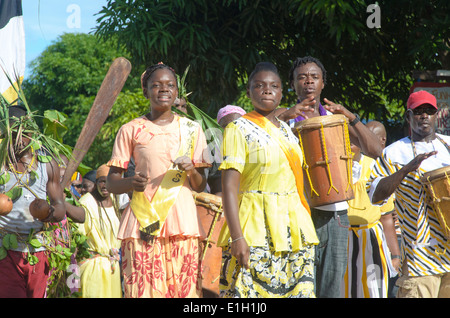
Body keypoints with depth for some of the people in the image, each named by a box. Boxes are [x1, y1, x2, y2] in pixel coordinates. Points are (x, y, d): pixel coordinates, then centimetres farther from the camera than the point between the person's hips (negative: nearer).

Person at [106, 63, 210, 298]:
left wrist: (192, 171, -7)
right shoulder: (131, 130, 8)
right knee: (143, 287, -12)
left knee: (184, 287, -8)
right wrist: (131, 183, -15)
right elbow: (111, 183, 7)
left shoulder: (191, 129, 14)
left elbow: (201, 186, 16)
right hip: (143, 222, -2)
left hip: (182, 219, 2)